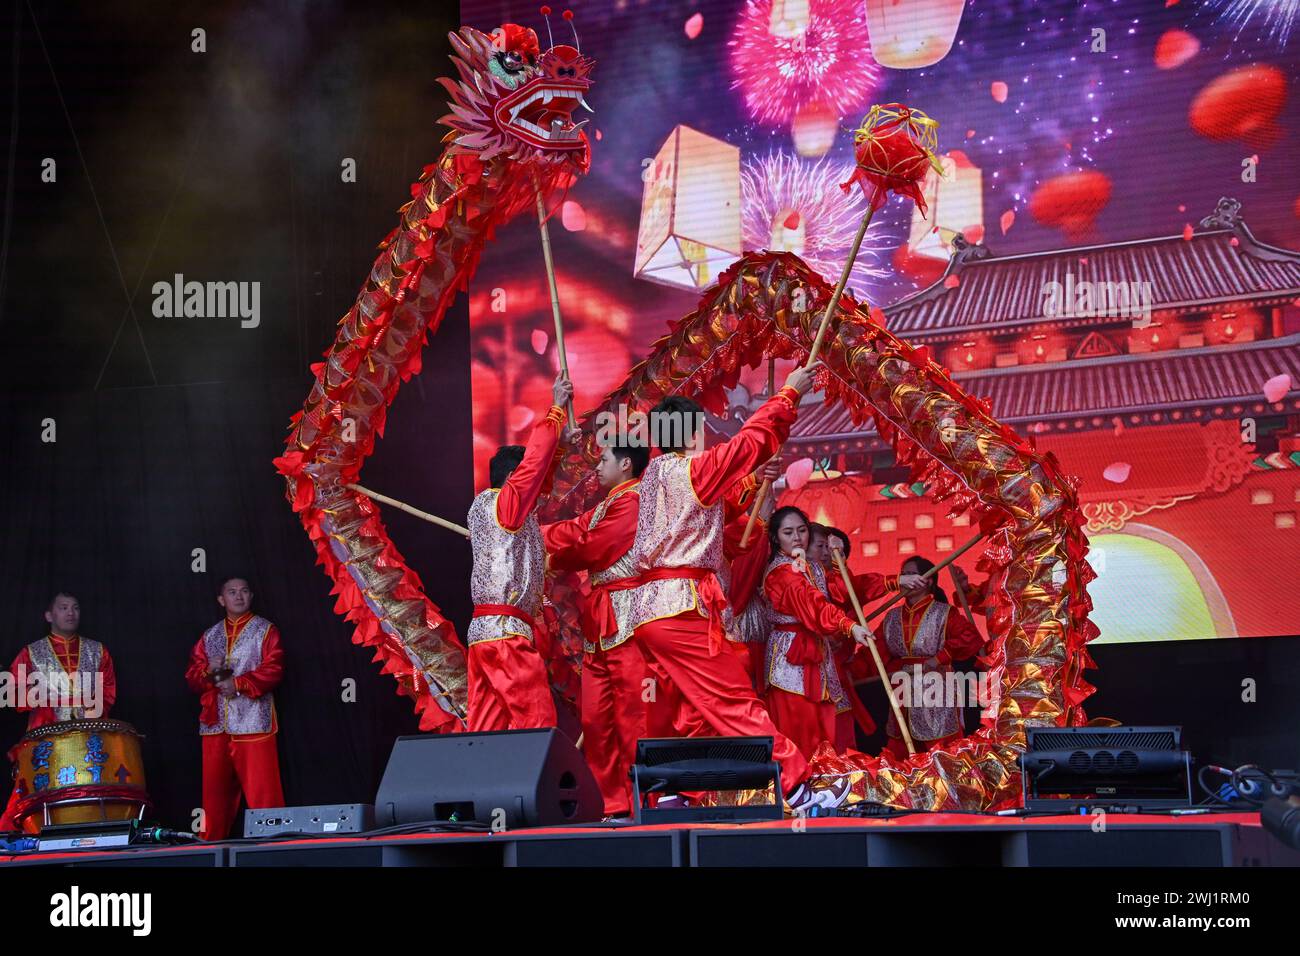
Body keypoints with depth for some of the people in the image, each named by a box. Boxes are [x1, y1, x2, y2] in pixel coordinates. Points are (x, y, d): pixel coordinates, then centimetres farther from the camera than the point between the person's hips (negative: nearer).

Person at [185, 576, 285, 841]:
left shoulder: (265, 630, 7)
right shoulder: (209, 636, 19)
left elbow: (273, 670, -6)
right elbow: (192, 676, 14)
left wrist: (238, 684, -14)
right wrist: (208, 671, -7)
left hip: (253, 722, -4)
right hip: (215, 724, 4)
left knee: (261, 791, -10)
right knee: (215, 792, 3)